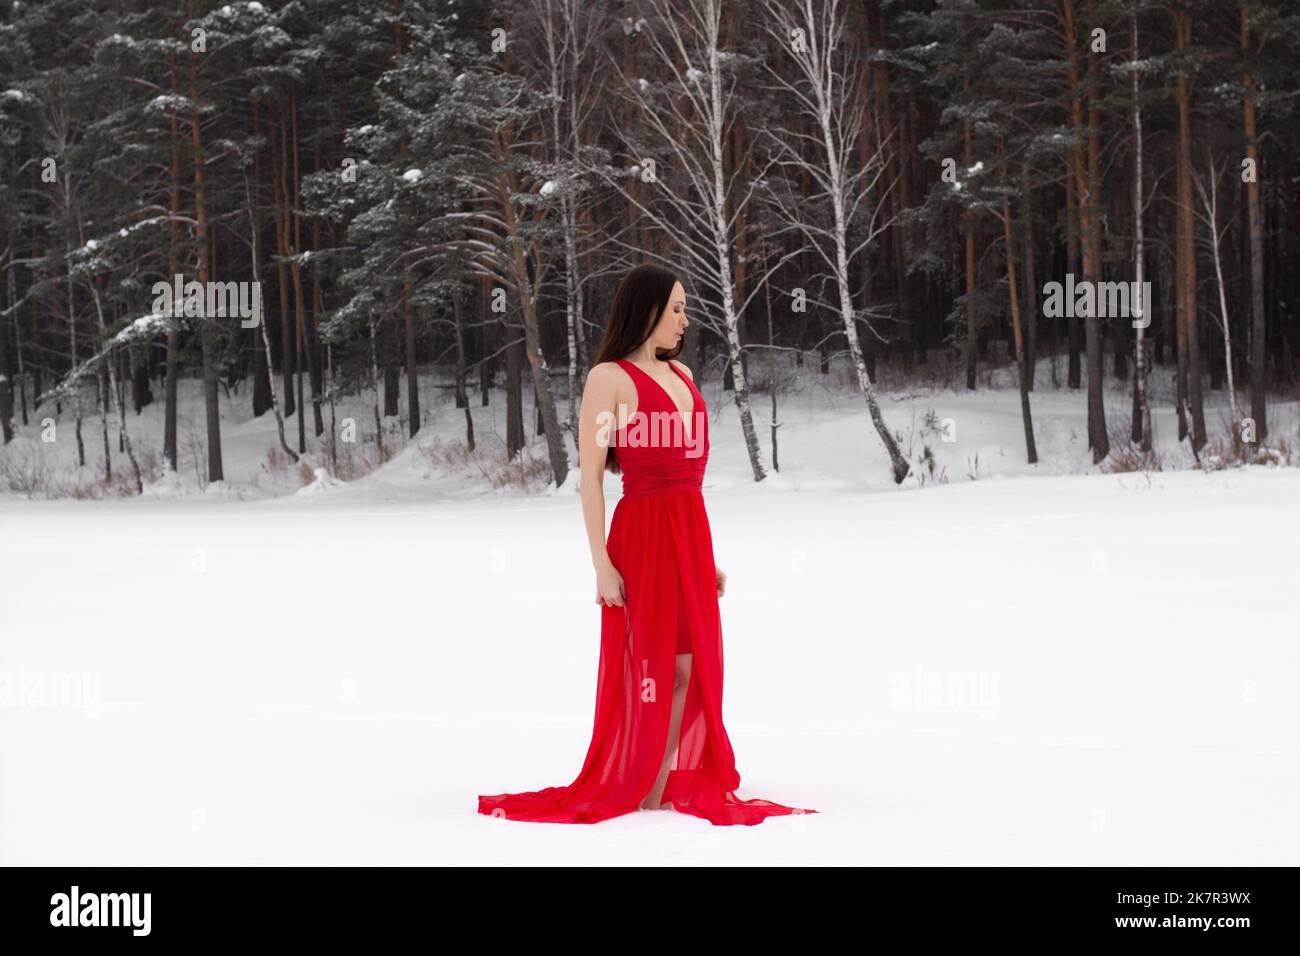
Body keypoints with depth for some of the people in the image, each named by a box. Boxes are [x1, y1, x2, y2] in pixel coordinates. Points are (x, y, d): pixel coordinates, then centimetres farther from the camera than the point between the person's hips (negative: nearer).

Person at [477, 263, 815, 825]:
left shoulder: (681, 374, 15)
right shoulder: (610, 377, -7)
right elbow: (590, 476, -11)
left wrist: (707, 552, 16)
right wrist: (601, 563, -16)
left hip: (691, 533, 7)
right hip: (643, 533, -7)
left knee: (691, 667, 6)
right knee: (659, 668, -2)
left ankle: (660, 793, 14)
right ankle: (631, 795, 9)